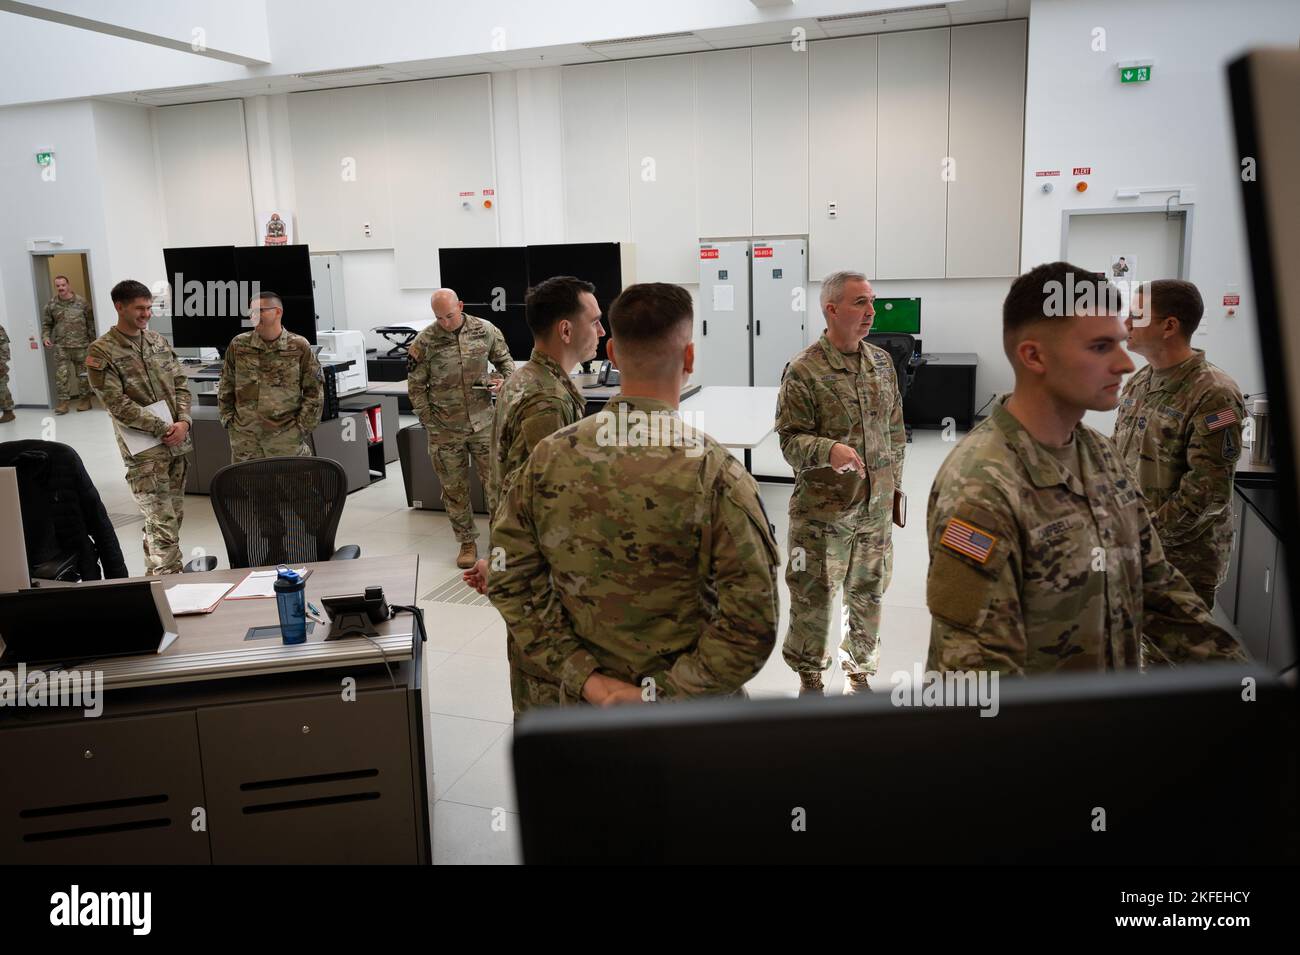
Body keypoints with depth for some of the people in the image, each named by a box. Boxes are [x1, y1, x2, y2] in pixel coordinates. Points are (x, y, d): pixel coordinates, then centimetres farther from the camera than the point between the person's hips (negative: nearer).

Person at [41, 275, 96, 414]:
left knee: (83, 373, 6)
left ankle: (84, 399, 17)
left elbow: (91, 323, 3)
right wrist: (45, 337, -6)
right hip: (61, 346, 1)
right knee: (61, 374, -5)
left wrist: (93, 341, 0)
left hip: (81, 345, -1)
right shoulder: (51, 305, 5)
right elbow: (46, 324, 11)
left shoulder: (82, 302, 0)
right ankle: (63, 401, -1)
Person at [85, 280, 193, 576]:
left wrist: (183, 421, -6)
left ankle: (156, 577, 26)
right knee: (163, 524, -9)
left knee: (173, 516, 13)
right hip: (143, 449, -6)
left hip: (177, 443, 6)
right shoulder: (102, 352, -8)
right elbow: (118, 403, -13)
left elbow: (181, 384, 10)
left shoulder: (158, 341, 10)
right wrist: (163, 428, -14)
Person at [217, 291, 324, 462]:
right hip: (244, 437, 2)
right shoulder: (238, 345, 5)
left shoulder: (299, 347, -1)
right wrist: (228, 419, 8)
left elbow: (314, 390, 2)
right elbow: (225, 387, 14)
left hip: (287, 436, -2)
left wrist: (303, 426, -2)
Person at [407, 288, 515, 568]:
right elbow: (416, 386, 0)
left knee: (495, 480, 2)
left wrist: (505, 380, -8)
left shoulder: (485, 331, -2)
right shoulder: (424, 342, -7)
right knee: (454, 488, 8)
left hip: (483, 422, 0)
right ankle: (467, 542, 22)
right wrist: (430, 423, -4)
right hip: (445, 430, 0)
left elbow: (504, 359, 13)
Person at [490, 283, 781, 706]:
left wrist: (585, 677, -8)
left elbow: (511, 582, -6)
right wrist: (658, 695, -16)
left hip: (585, 703, 3)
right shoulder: (715, 472, -22)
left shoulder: (547, 458, -11)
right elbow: (750, 623, -22)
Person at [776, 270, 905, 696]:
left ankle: (859, 670, 36)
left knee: (868, 596, 17)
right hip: (821, 512, -5)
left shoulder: (882, 362, 7)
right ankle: (810, 676, 26)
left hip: (875, 508, 6)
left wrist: (894, 482, 14)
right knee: (813, 598, 6)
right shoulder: (804, 370, -12)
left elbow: (895, 429, 15)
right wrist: (829, 450, -32)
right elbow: (790, 438, -14)